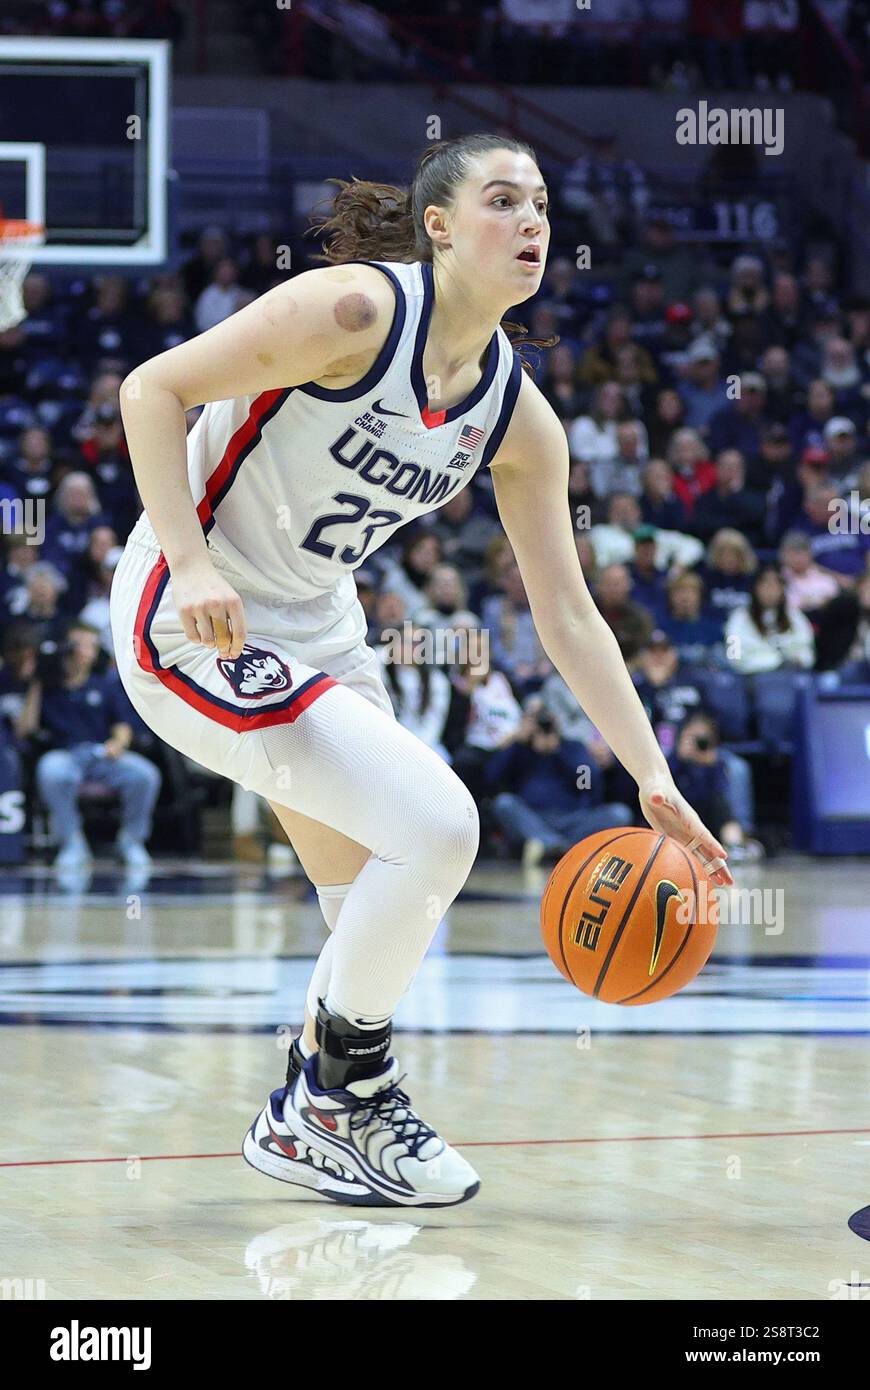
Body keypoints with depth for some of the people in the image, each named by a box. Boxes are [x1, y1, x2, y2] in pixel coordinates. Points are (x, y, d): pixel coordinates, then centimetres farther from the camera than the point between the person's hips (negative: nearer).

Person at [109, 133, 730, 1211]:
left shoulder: (518, 417, 0)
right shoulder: (354, 310, -20)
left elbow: (567, 614, 2)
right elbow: (151, 390, -19)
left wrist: (655, 782, -5)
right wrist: (188, 564, -29)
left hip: (315, 634, 8)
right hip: (192, 624, -8)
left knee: (382, 916, 11)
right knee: (435, 823, -19)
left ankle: (302, 1125, 32)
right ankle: (345, 1096, -1)